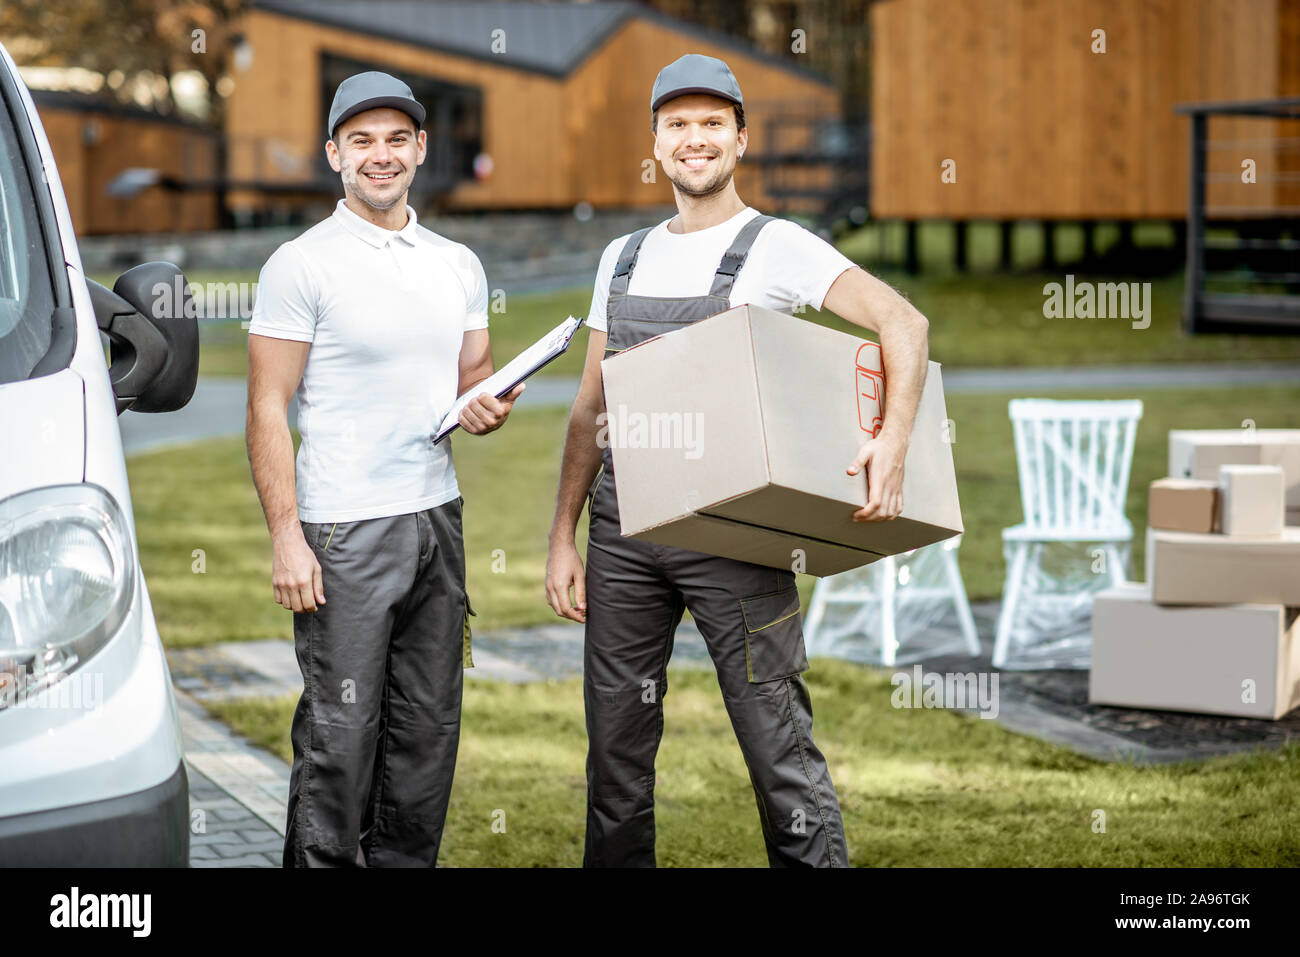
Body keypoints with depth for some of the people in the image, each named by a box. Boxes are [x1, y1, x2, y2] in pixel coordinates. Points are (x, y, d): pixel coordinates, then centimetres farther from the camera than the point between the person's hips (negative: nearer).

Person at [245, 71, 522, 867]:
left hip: (437, 517, 6)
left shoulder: (458, 265, 12)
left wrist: (487, 407, -4)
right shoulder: (301, 265, -5)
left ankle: (406, 862, 20)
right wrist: (287, 537, -15)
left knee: (430, 725, 10)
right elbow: (268, 410, -7)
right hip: (344, 531, -6)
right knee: (340, 731, -3)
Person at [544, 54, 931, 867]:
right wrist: (562, 537, 11)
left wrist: (894, 438, -28)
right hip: (622, 527, 5)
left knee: (779, 743, -4)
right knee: (616, 750, 11)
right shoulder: (623, 257, 15)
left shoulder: (776, 246, -2)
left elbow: (903, 322, -13)